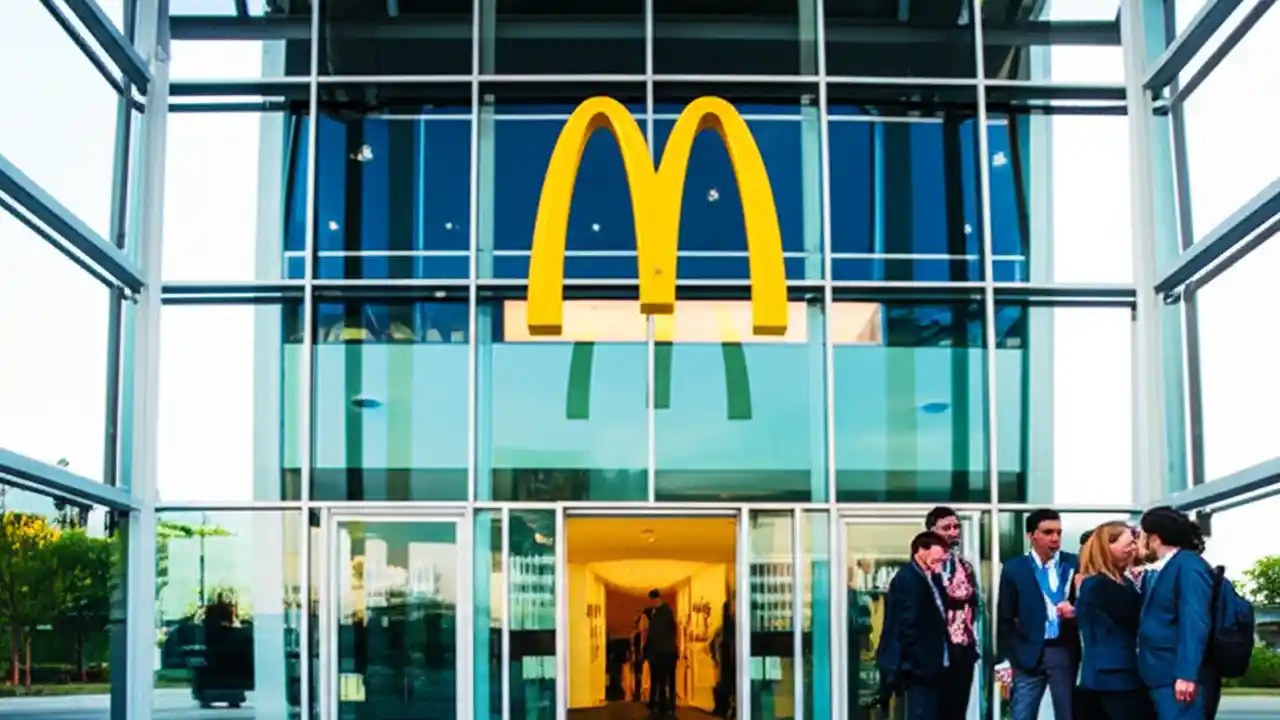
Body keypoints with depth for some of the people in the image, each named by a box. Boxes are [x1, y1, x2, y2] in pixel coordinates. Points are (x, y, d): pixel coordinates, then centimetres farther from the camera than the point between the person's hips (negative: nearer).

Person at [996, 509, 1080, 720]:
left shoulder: (1074, 565, 4)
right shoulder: (1014, 569, 2)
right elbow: (1005, 619, 3)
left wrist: (1075, 611, -15)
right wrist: (1006, 659, -1)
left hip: (1064, 652, 1)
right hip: (1028, 654, -1)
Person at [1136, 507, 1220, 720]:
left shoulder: (1188, 565, -9)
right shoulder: (1159, 570, 19)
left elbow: (1194, 623, -18)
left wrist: (1186, 675, -24)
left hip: (1181, 680, -9)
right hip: (1162, 678, 9)